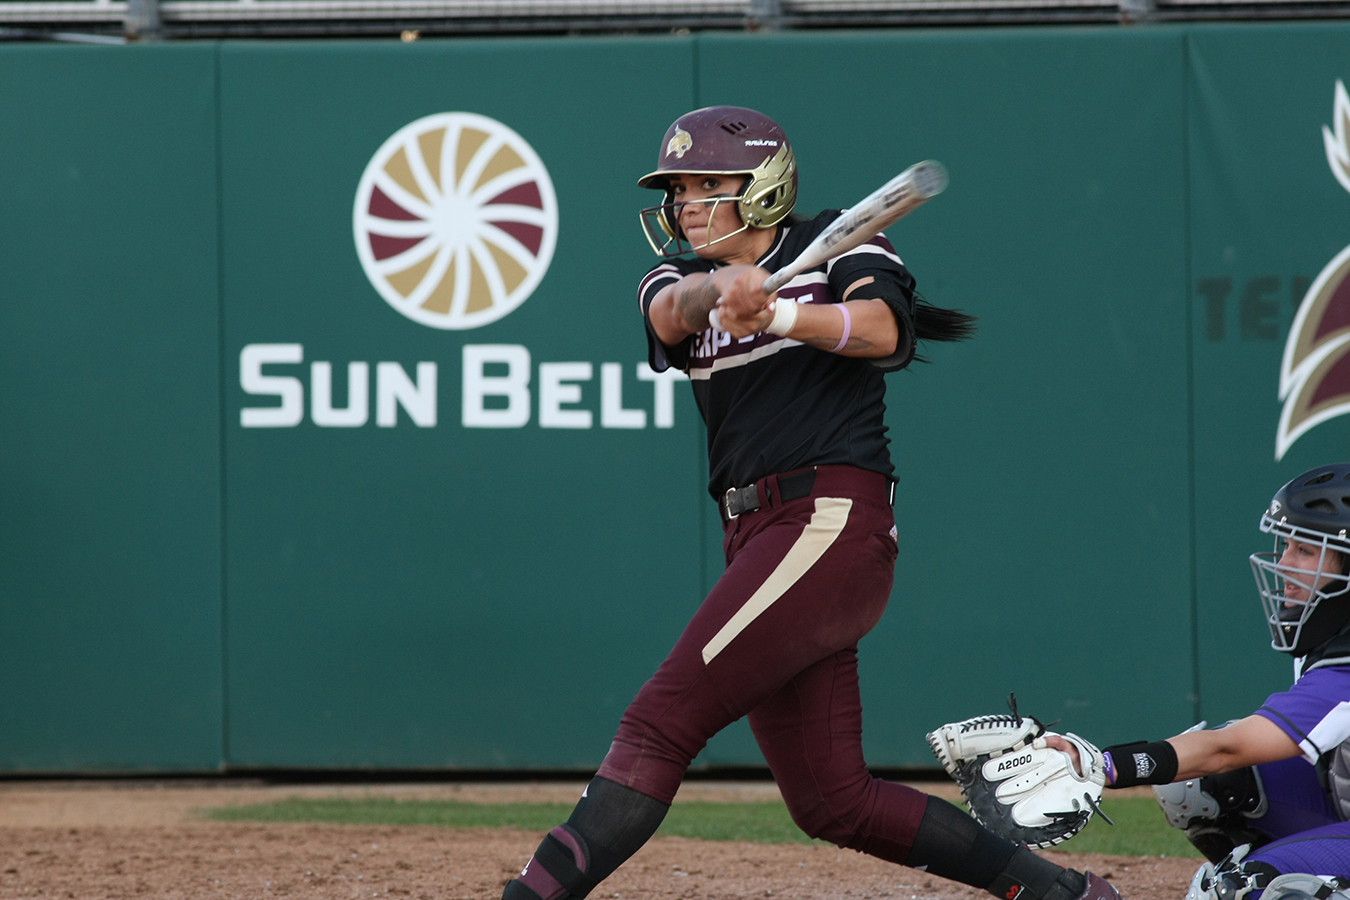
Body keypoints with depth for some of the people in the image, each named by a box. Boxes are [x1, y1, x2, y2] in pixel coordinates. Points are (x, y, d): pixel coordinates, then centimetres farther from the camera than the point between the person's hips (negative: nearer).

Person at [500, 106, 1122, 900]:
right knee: (833, 804, 7)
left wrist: (778, 314, -32)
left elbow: (887, 330, -16)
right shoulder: (682, 278, 19)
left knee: (662, 722, -19)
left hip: (834, 522, -8)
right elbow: (671, 313, -7)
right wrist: (721, 286, -30)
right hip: (759, 538, 8)